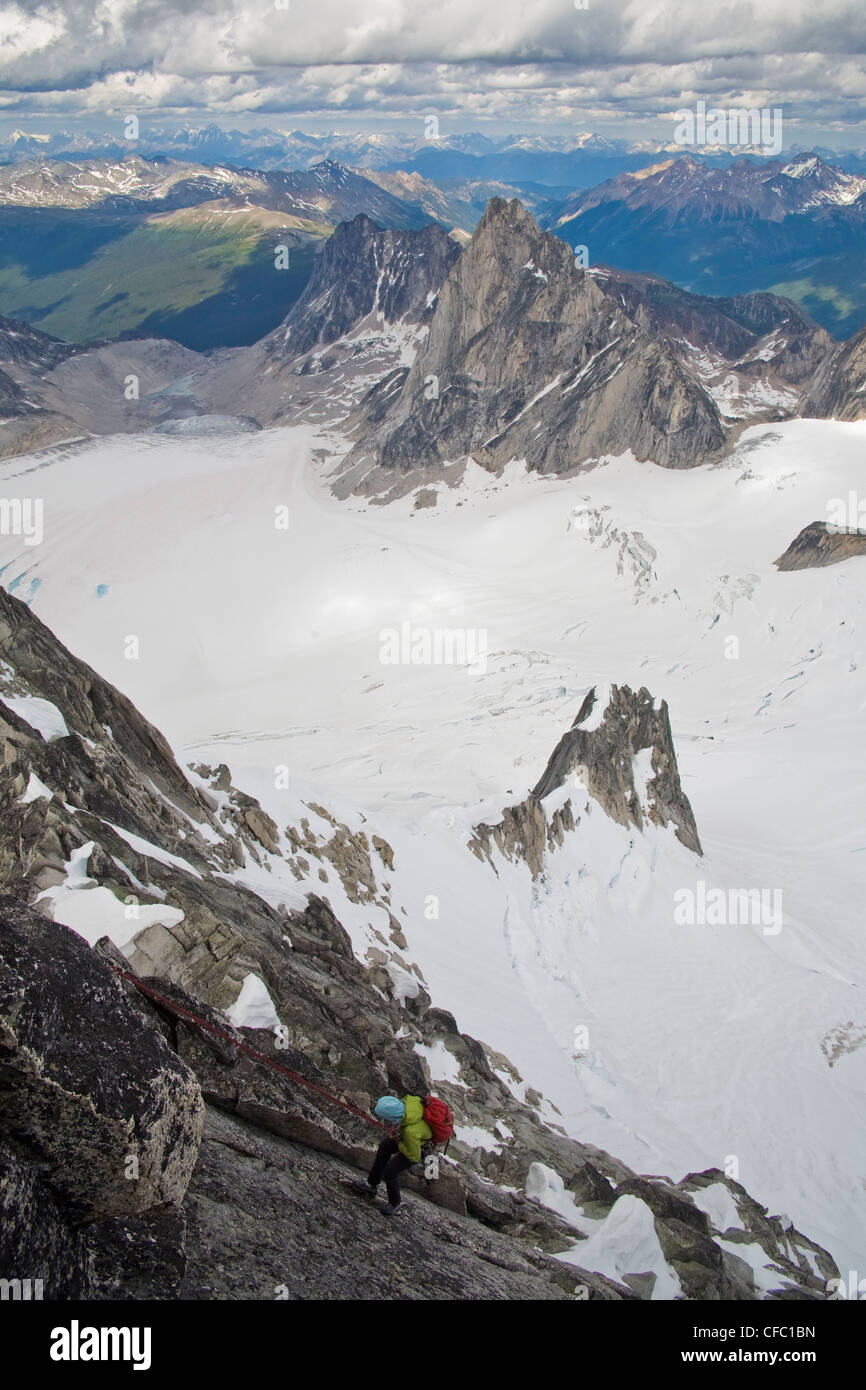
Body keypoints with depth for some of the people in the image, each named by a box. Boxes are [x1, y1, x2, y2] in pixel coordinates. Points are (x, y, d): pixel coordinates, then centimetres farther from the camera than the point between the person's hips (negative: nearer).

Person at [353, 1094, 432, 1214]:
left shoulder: (411, 1132, -46)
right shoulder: (407, 1101, -31)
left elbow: (414, 1157, -29)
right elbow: (419, 1098, -3)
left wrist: (398, 1142, -16)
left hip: (421, 1146, -7)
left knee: (390, 1172, -1)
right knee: (385, 1146, 19)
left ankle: (394, 1202, 28)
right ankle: (372, 1185, 37)